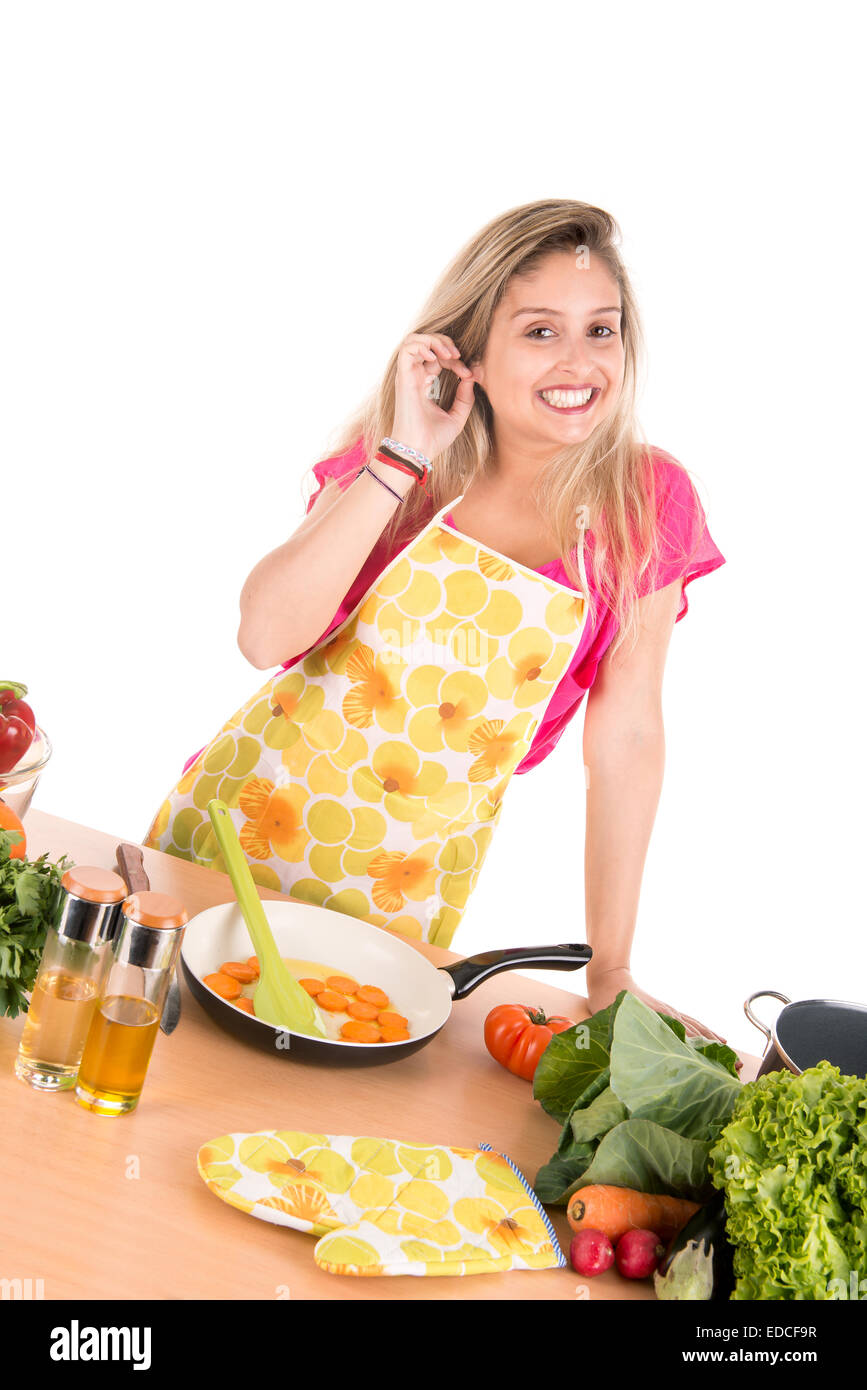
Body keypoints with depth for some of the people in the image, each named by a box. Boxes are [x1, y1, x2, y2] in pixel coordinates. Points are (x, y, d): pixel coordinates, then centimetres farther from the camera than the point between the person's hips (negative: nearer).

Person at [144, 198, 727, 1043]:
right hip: (248, 812, 1)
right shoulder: (392, 459, -7)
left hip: (411, 891, -1)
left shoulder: (644, 503, -9)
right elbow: (265, 637, -19)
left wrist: (610, 973, -4)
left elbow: (627, 738, -6)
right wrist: (403, 456, -23)